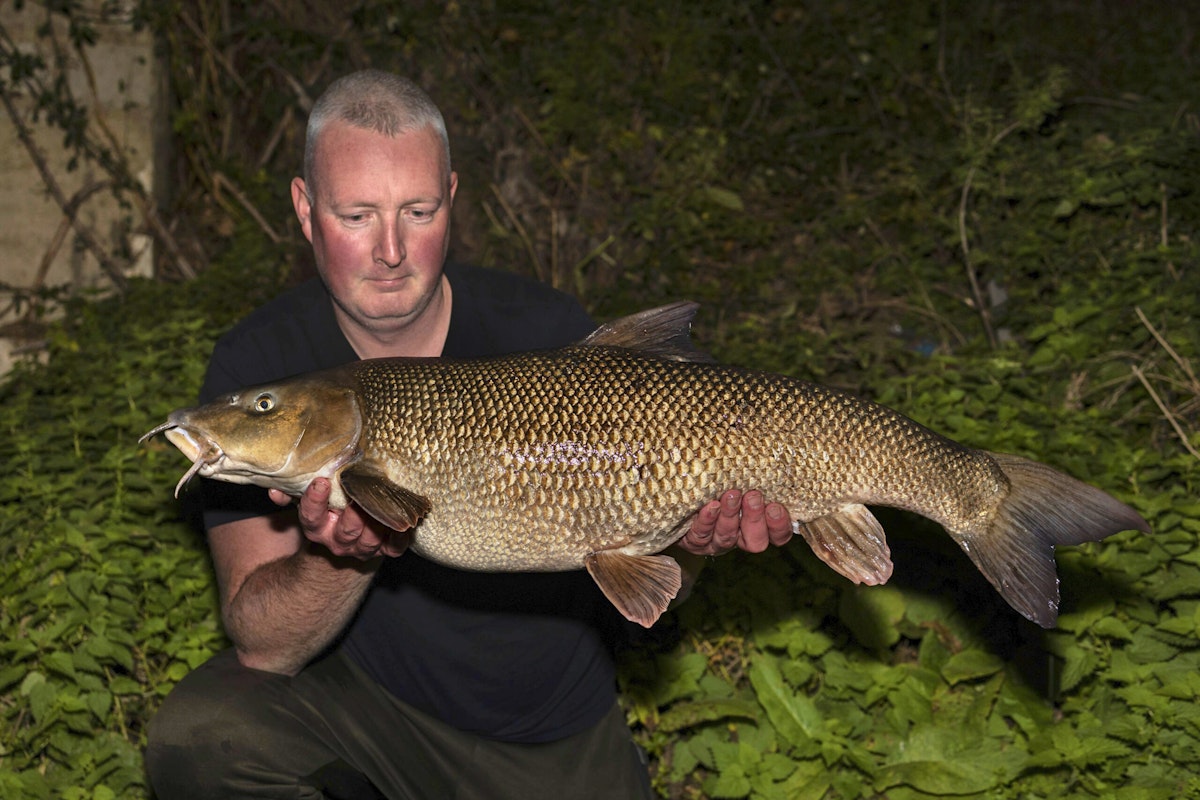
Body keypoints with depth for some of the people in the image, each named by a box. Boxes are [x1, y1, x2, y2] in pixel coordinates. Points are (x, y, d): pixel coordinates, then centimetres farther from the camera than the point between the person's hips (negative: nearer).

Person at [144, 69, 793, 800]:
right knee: (199, 739, -26)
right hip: (360, 691, -1)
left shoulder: (549, 333, -15)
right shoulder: (260, 366, -17)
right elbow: (264, 648, -21)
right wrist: (344, 557, -42)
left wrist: (688, 536, -30)